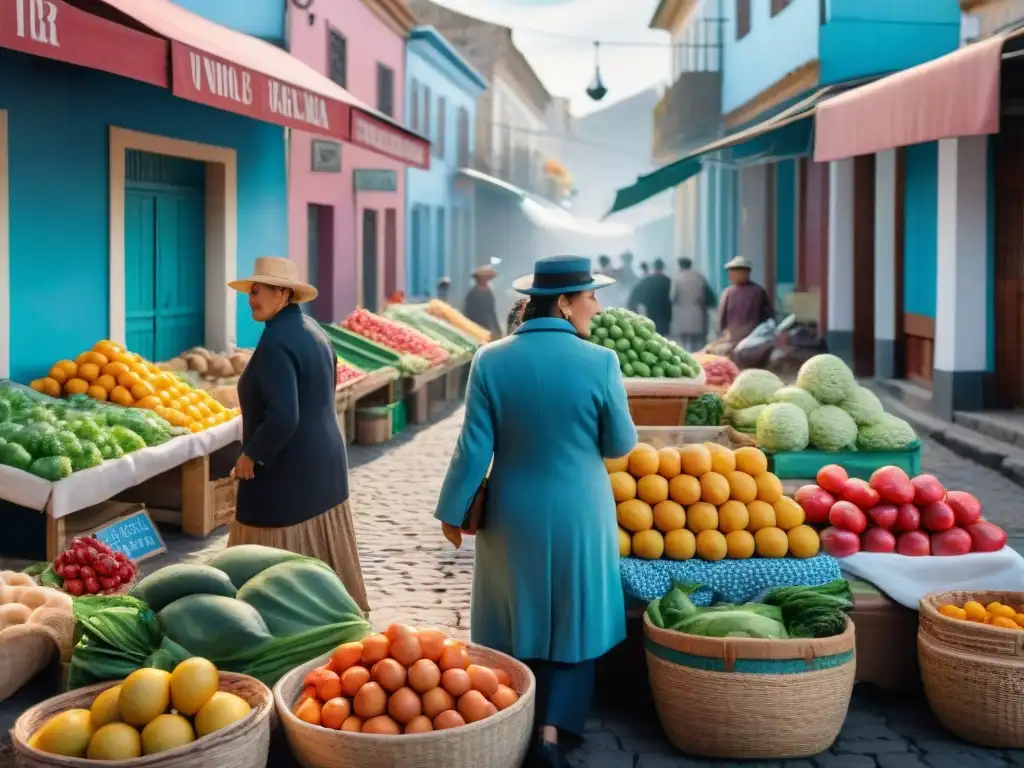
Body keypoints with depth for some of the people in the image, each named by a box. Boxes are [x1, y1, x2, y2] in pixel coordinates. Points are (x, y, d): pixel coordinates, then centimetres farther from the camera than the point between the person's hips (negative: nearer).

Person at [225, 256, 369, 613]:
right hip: (322, 462, 10)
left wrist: (252, 455, -16)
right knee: (321, 558, 19)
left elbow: (282, 417, -30)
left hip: (285, 471, -10)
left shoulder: (276, 343, -21)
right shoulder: (313, 331, 9)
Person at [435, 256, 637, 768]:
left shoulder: (492, 361, -10)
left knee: (514, 623, 17)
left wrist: (453, 512, 2)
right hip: (578, 514, -2)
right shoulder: (599, 362, -15)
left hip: (512, 514, 2)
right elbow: (620, 445, -5)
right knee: (569, 623, 12)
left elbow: (474, 447, -8)